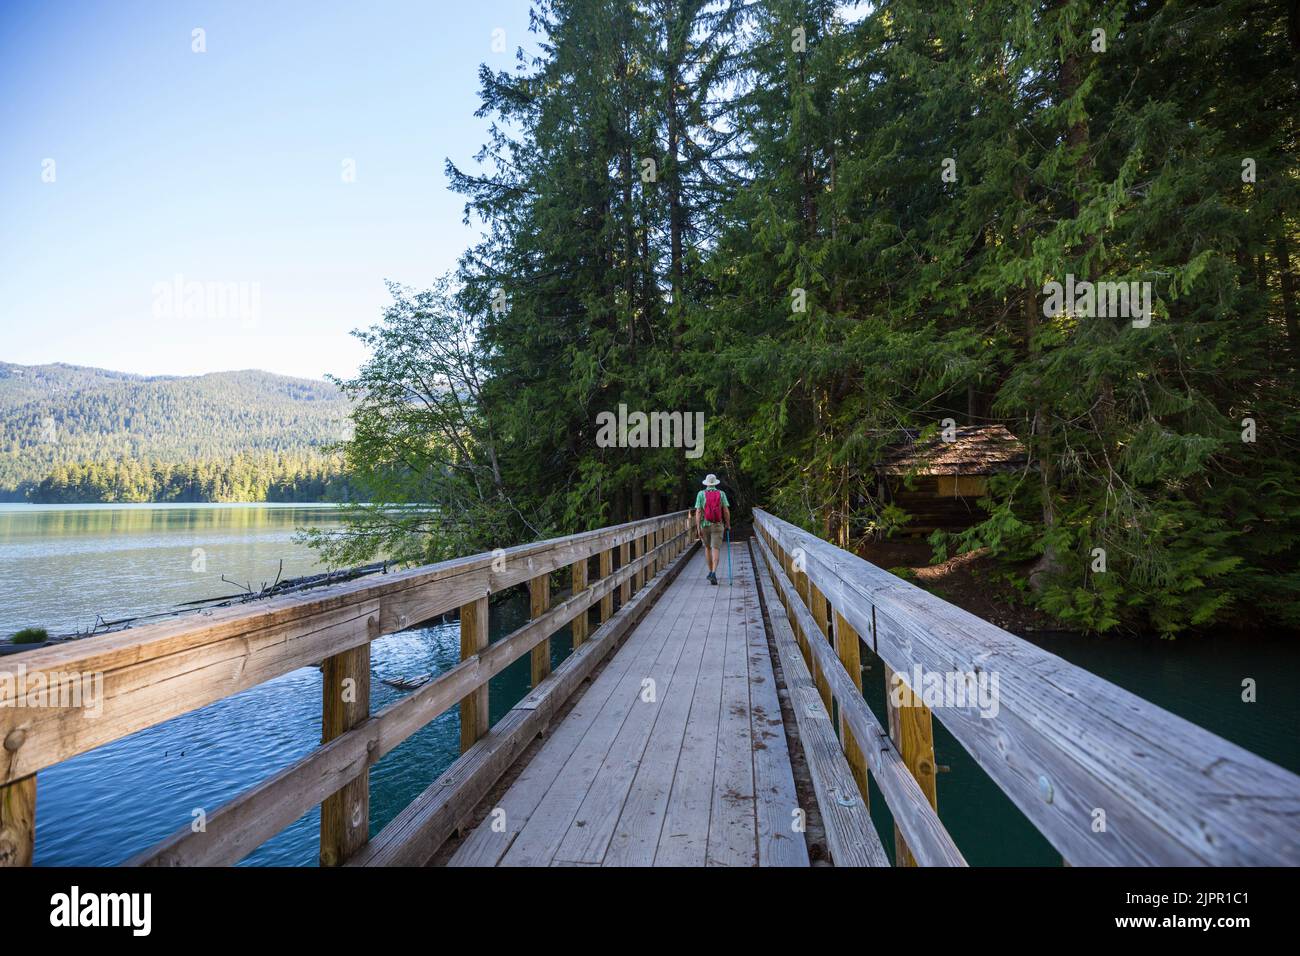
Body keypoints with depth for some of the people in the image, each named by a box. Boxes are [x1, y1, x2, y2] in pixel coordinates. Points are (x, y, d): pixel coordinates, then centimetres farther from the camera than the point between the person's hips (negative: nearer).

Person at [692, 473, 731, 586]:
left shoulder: (701, 494, -1)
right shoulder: (721, 493, 1)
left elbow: (698, 512, -7)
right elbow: (726, 511, -2)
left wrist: (698, 528, -6)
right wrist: (728, 524, 10)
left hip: (705, 525, 1)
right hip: (717, 525, -1)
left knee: (707, 548, 20)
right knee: (716, 549, -3)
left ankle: (710, 572, 26)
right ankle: (713, 573, -20)